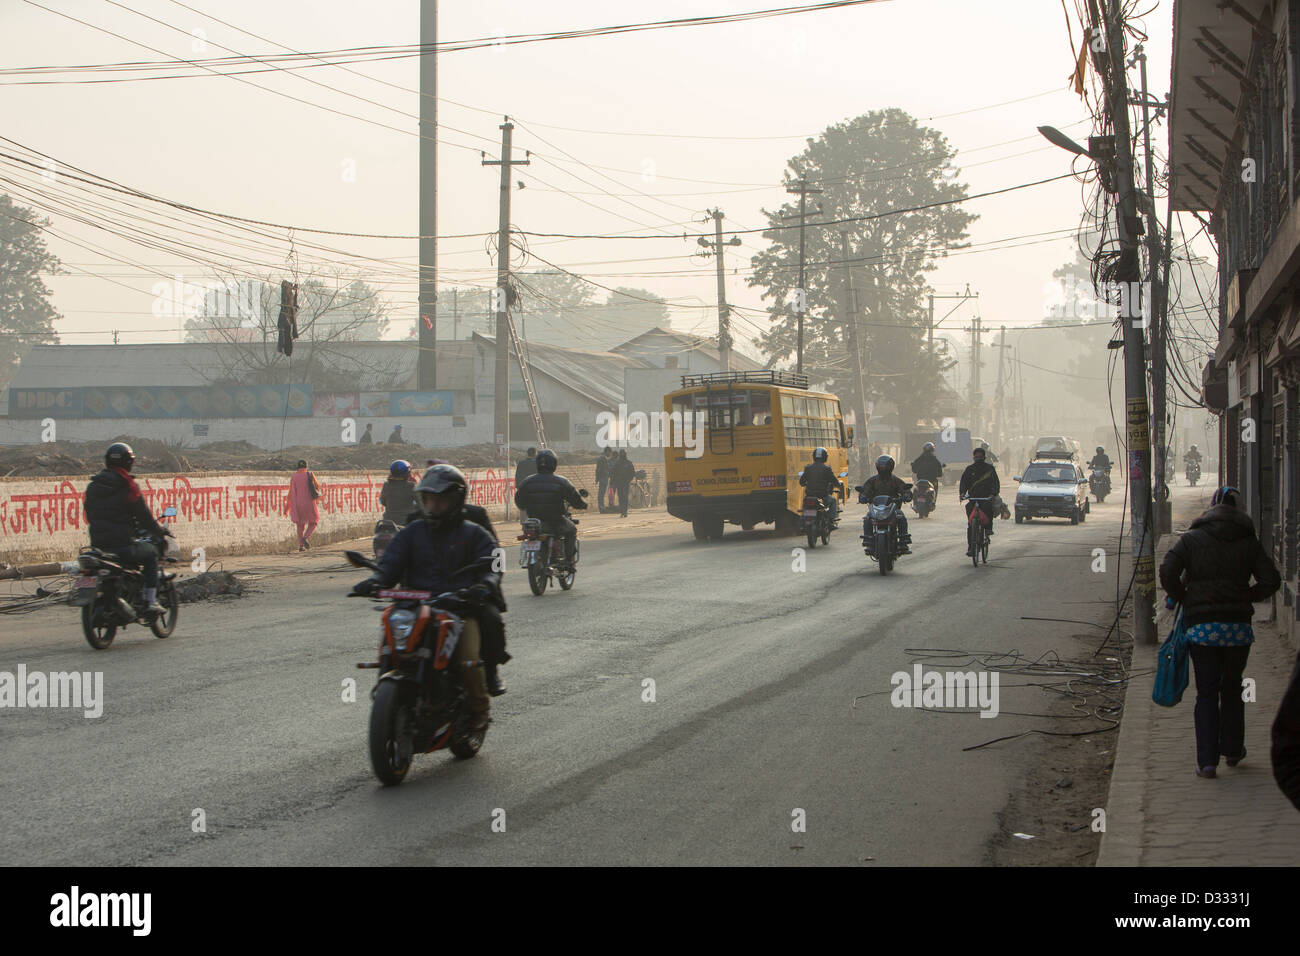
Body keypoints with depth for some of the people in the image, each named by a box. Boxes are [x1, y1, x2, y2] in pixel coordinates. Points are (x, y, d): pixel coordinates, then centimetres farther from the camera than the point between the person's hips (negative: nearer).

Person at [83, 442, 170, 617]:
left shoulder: (92, 486, 10)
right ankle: (150, 602, 9)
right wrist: (159, 531, 14)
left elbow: (90, 516, 18)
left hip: (97, 544, 6)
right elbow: (144, 515, -4)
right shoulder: (127, 486, -8)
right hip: (123, 546, -6)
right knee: (151, 553, 19)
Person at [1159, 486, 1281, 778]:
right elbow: (1271, 580, -2)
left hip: (1201, 626, -1)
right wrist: (1246, 596, 14)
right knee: (1232, 688, 19)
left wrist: (1183, 600, 4)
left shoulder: (1192, 539, -1)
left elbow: (1168, 571, -12)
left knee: (1206, 693, 4)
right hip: (1238, 626, 1)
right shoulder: (1249, 542, 3)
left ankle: (1207, 760, -2)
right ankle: (1232, 750, 29)